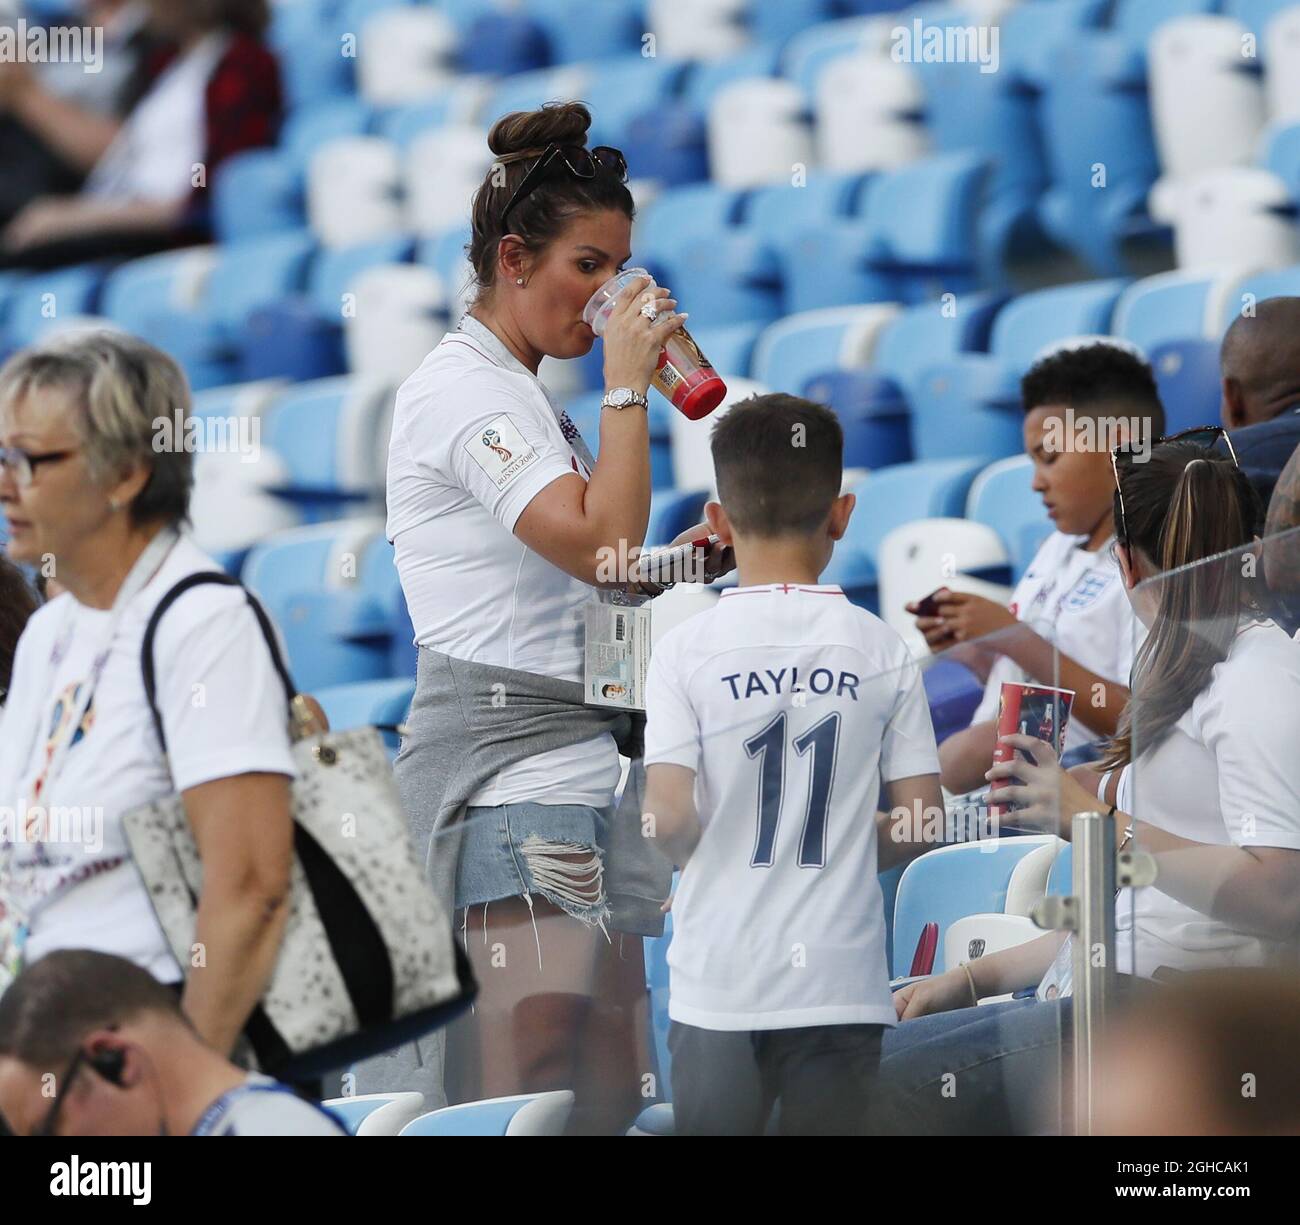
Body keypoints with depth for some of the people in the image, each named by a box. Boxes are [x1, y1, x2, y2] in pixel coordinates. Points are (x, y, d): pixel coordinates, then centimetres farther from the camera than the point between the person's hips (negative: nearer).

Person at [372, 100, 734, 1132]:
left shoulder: (528, 400, 22)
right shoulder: (464, 390, -9)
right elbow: (601, 543, -22)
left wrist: (696, 552, 10)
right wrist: (627, 382, -14)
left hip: (584, 763, 10)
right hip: (508, 761, -10)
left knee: (612, 1086, 5)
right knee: (533, 1088, -16)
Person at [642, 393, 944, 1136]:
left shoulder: (688, 650, -6)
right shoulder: (882, 651, -1)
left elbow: (668, 817, -12)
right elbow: (924, 817, 0)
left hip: (720, 983, -1)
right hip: (840, 982, 1)